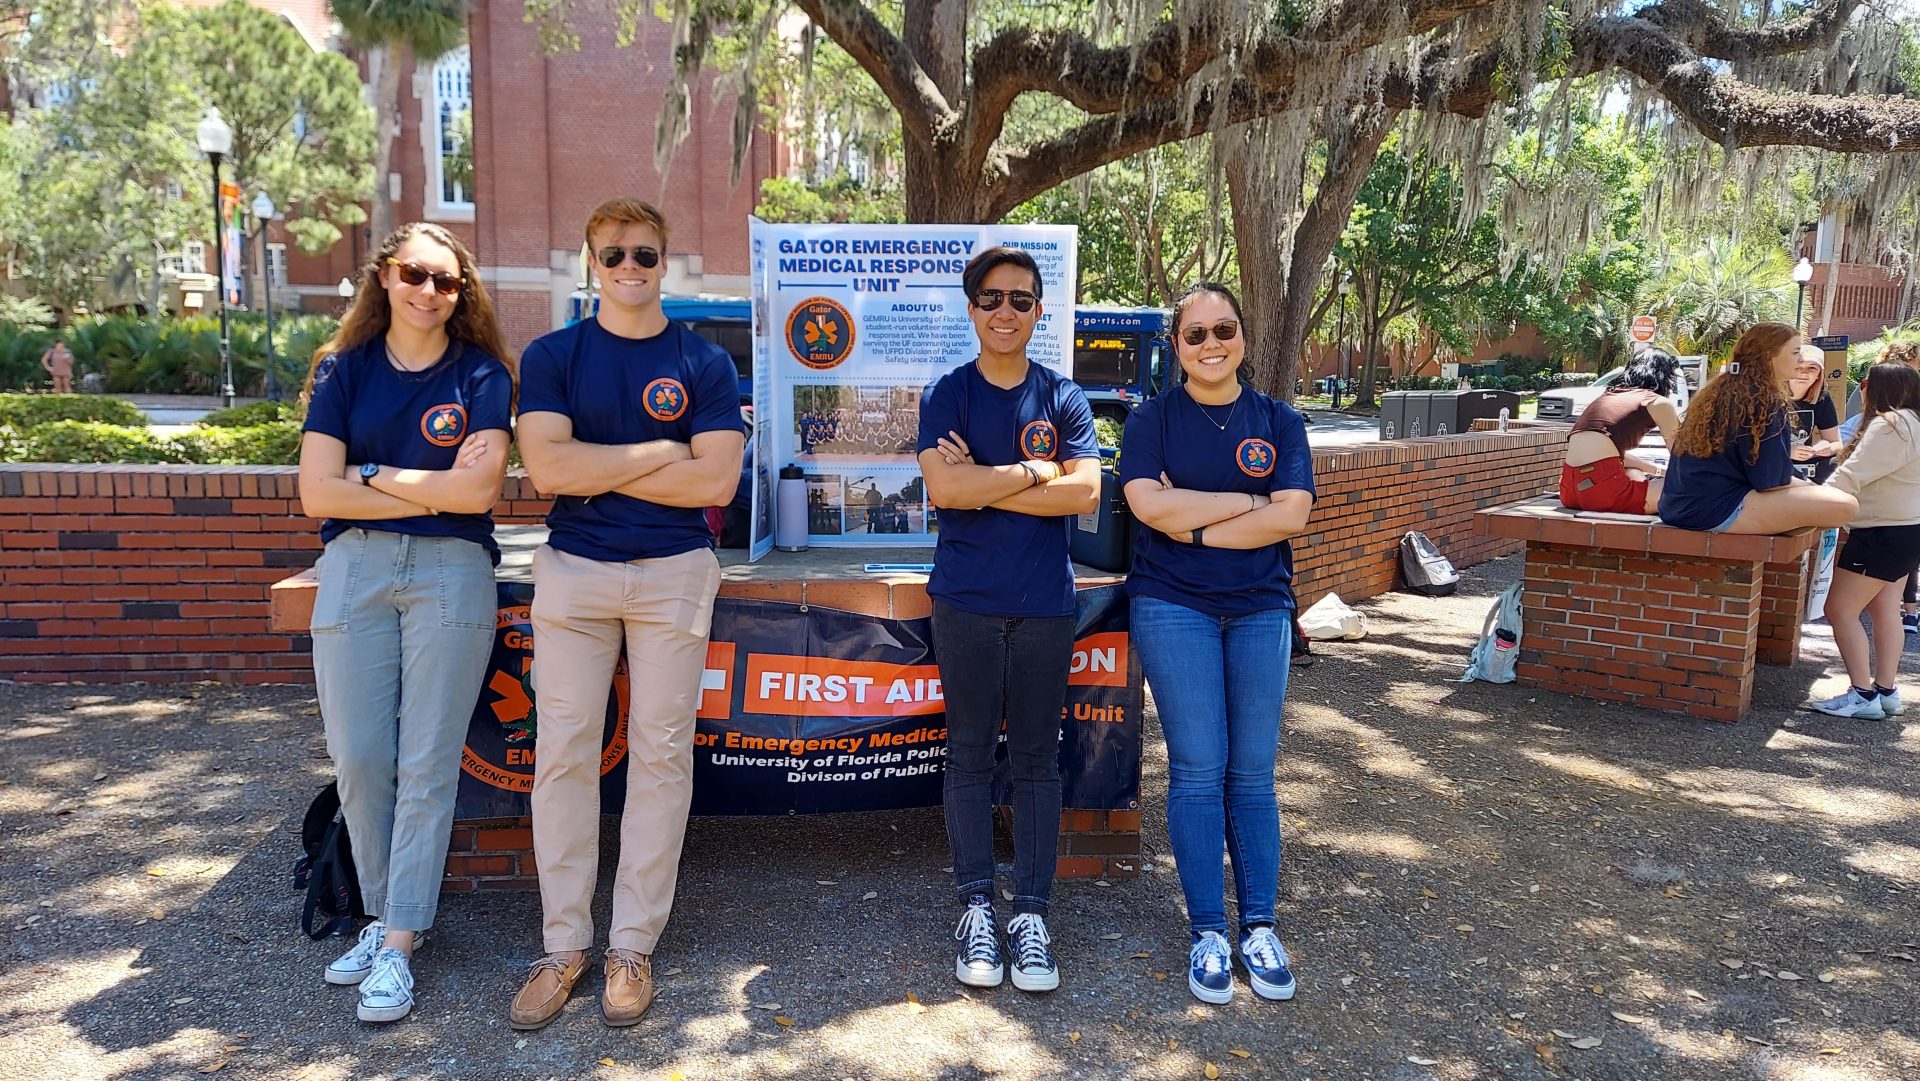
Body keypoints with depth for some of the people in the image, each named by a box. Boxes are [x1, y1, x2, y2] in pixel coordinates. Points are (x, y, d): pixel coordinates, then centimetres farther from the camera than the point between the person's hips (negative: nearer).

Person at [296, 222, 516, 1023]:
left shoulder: (482, 373, 3)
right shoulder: (344, 369, 8)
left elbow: (477, 491, -9)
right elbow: (317, 491, -2)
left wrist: (373, 474, -2)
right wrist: (433, 490, -5)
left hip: (452, 573, -2)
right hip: (354, 569, 2)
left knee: (427, 766, -1)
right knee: (359, 760, 3)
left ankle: (398, 944, 8)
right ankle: (387, 912, 23)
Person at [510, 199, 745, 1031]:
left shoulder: (704, 362, 3)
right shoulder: (552, 356, 5)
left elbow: (717, 480, -9)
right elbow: (547, 468, -10)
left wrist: (596, 472, -8)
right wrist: (660, 451, -9)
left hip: (674, 574, 0)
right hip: (573, 571, 1)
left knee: (661, 755, 3)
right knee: (564, 754, 1)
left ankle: (633, 944, 14)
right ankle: (563, 945, 14)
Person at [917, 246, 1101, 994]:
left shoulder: (1063, 398, 5)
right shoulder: (946, 395, 2)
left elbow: (1085, 491, -9)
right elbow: (943, 488, -14)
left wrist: (982, 483, -12)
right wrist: (1034, 471, -10)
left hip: (1045, 604, 1)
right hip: (965, 602, -1)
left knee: (1037, 759, 6)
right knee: (970, 755, 6)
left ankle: (1032, 914, 15)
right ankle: (976, 909, 17)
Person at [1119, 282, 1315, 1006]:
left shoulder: (1278, 422, 7)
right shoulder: (1152, 420, 2)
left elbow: (1292, 514, -7)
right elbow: (1149, 504, -14)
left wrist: (1196, 526, -12)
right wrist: (1248, 500, -10)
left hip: (1261, 608, 2)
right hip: (1174, 608, -2)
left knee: (1253, 774, 6)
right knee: (1198, 772, -1)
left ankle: (1260, 927, 18)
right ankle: (1208, 933, 11)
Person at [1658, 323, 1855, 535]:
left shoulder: (1720, 389, 16)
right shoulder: (1762, 400, -9)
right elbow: (1770, 479, -12)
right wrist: (1811, 488, 8)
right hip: (1718, 511, -10)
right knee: (1843, 505, -15)